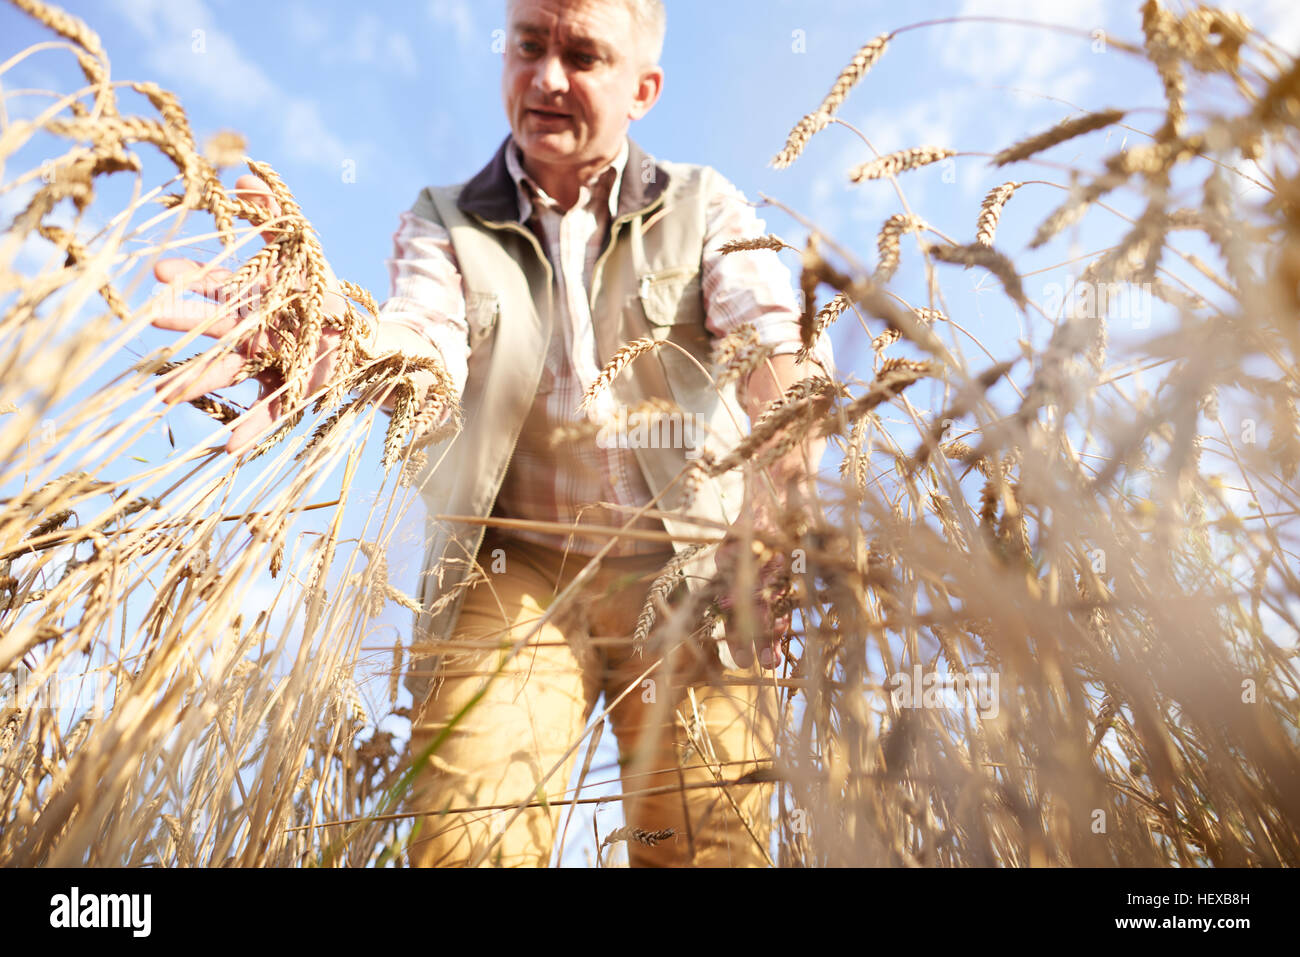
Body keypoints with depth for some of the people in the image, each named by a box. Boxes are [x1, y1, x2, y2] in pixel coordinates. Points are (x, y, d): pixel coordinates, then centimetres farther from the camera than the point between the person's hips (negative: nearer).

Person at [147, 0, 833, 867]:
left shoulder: (704, 207, 9)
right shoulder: (445, 226, 11)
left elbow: (778, 339, -9)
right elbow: (424, 347, -11)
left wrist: (787, 469, -31)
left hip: (694, 570, 1)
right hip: (518, 567, 0)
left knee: (713, 842, -5)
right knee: (468, 838, -15)